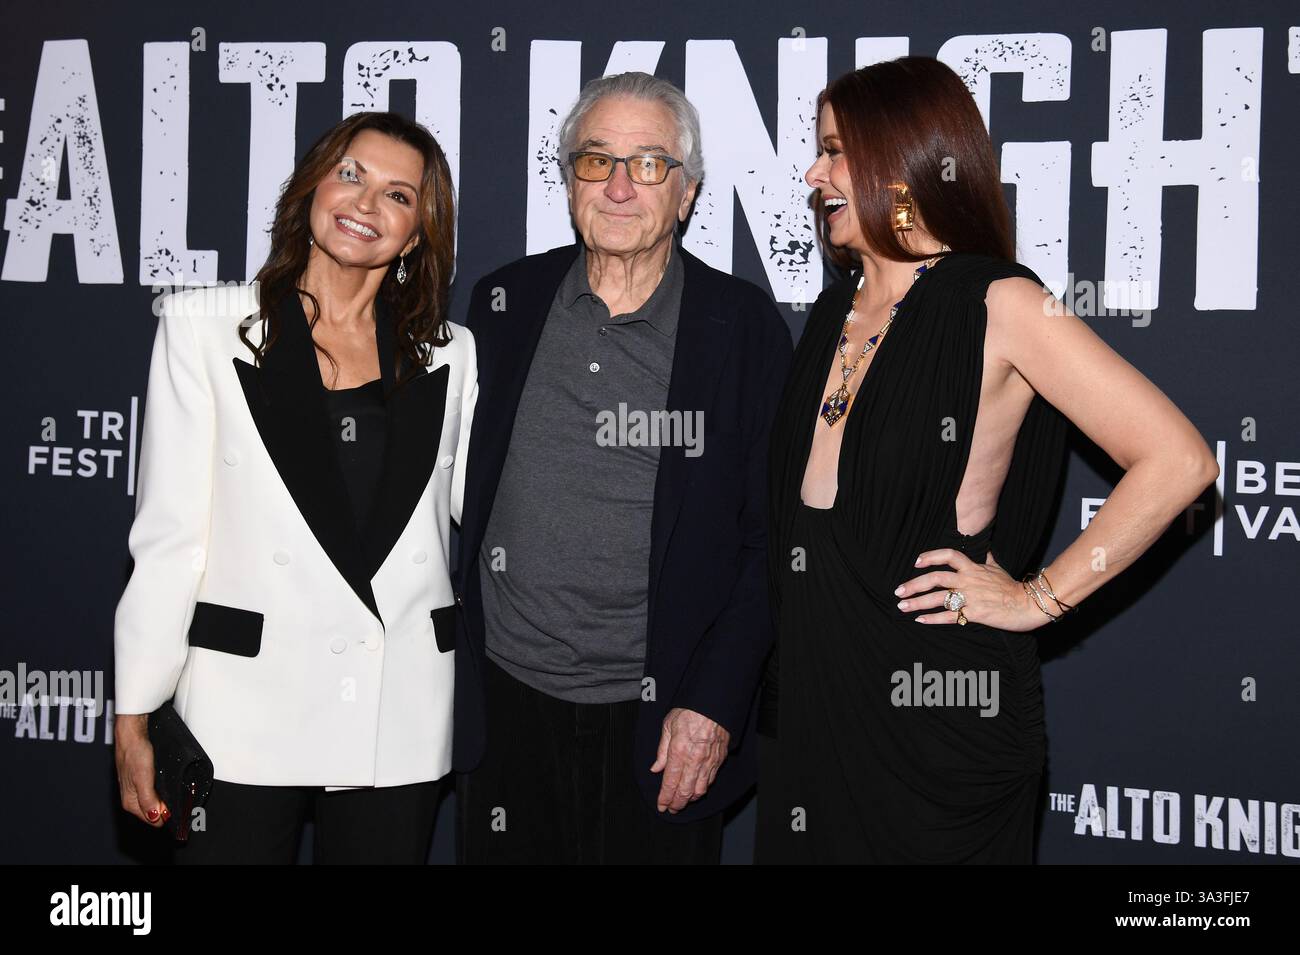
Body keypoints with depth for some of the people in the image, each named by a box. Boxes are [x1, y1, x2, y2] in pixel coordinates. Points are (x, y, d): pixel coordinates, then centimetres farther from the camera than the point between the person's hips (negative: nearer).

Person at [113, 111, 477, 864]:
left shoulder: (450, 354, 9)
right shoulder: (205, 324, 2)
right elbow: (167, 534, 0)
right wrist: (135, 720, -1)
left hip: (402, 722, 2)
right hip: (245, 711, -2)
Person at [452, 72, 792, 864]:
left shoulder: (744, 327, -4)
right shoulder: (504, 306, 4)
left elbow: (767, 539, -3)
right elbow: (466, 494, 11)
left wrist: (714, 703, -9)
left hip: (663, 721, -2)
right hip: (505, 703, 2)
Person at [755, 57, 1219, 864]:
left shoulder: (999, 305, -11)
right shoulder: (837, 313, 10)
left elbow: (1179, 461, -17)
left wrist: (1041, 598, -14)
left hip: (936, 700, -6)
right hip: (811, 691, 7)